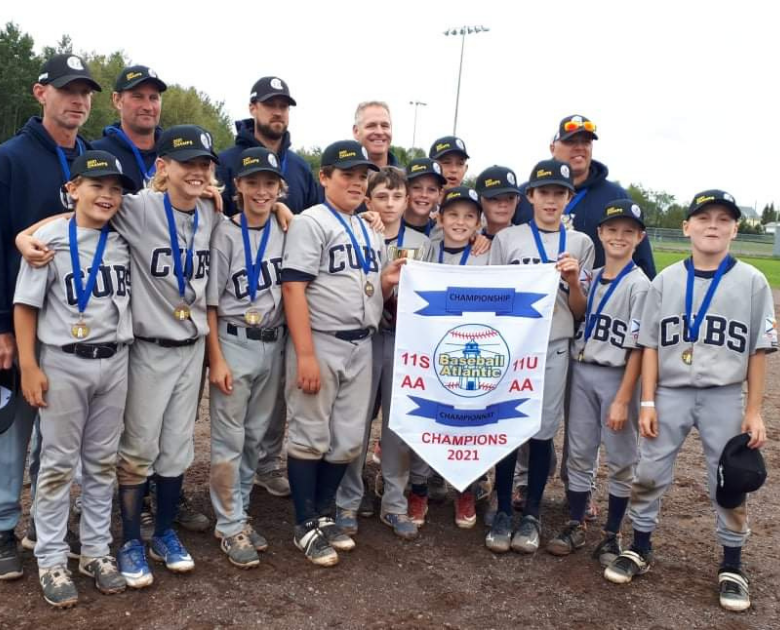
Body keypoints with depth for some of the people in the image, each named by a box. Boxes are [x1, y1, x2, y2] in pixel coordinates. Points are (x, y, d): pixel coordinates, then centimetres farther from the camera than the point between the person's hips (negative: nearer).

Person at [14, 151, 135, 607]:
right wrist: (29, 366, -11)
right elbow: (26, 305, -7)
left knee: (102, 462, 12)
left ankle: (96, 551, 25)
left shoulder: (125, 241, 4)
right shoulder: (50, 238, -8)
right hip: (63, 364, -4)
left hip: (114, 363, 4)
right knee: (59, 464, 5)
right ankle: (52, 561, 16)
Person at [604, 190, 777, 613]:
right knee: (648, 476, 7)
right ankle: (639, 551, 25)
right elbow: (651, 345, 3)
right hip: (670, 392, 1)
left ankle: (732, 568, 25)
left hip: (724, 398, -1)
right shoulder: (665, 281, 2)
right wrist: (648, 402, -2)